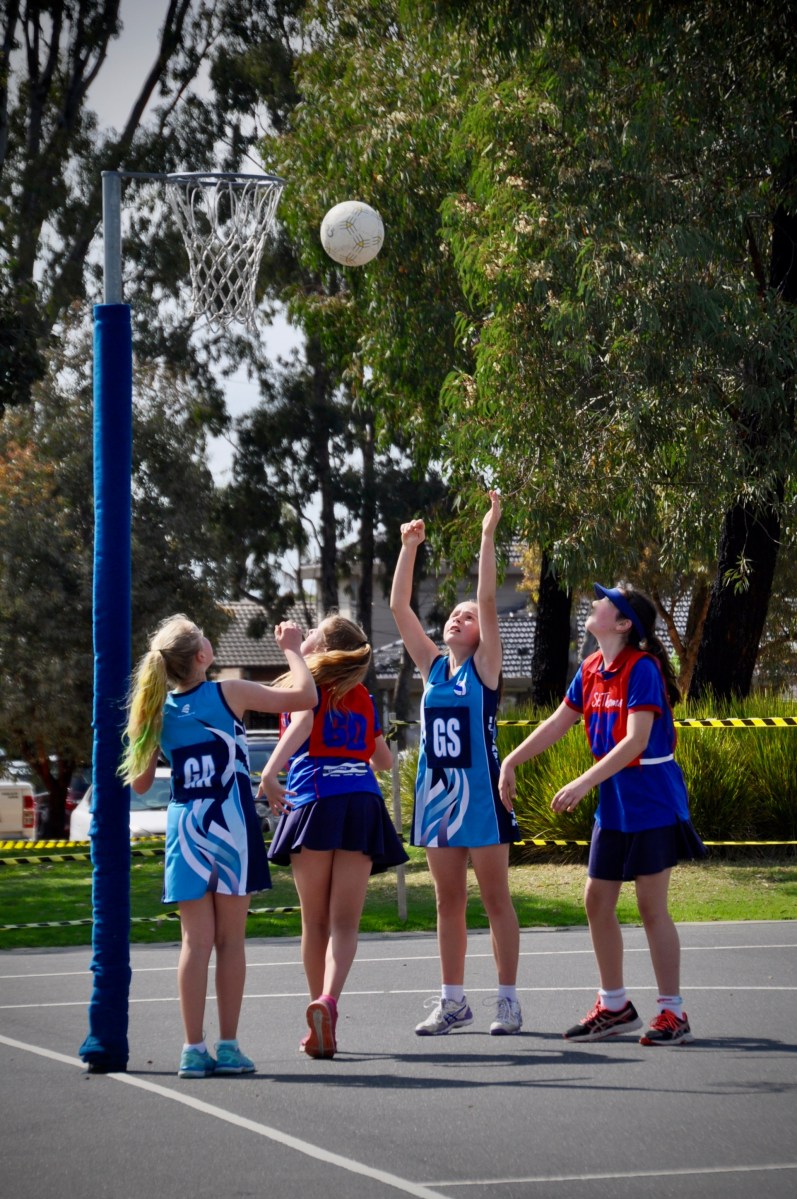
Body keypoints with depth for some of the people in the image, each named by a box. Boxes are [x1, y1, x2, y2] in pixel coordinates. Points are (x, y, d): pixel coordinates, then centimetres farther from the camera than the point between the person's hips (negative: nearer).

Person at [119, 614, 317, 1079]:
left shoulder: (160, 710, 3)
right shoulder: (229, 694, -8)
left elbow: (140, 782, 10)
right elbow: (305, 695, -5)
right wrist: (292, 649, 9)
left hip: (186, 827, 3)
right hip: (231, 825, -3)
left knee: (197, 941, 4)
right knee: (231, 940, 4)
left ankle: (194, 1049, 1)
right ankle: (229, 1047, 7)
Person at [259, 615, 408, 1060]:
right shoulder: (364, 698, 19)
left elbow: (303, 721, -16)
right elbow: (385, 760, 30)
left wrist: (270, 772, -30)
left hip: (315, 800, -3)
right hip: (364, 802, 3)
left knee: (315, 921, 7)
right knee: (344, 922, -4)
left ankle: (321, 1019, 11)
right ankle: (328, 1001, -28)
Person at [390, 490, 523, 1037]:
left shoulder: (485, 666, -2)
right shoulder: (433, 665, 10)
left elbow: (488, 600, -12)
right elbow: (399, 607, 6)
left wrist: (488, 536, -16)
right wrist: (409, 548, 1)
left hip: (480, 790, -5)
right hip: (437, 790, 5)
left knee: (496, 898, 0)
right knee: (449, 901, 9)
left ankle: (509, 998, 3)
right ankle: (453, 1000, 14)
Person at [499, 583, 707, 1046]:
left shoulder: (642, 669, -18)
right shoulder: (592, 670, 6)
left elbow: (636, 740, -25)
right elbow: (559, 722, 16)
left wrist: (584, 783, -29)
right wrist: (513, 760, 12)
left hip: (652, 801, -8)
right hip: (614, 804, 8)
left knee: (652, 904, -5)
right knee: (598, 901, 9)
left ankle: (673, 1012, 3)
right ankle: (615, 1006, 21)